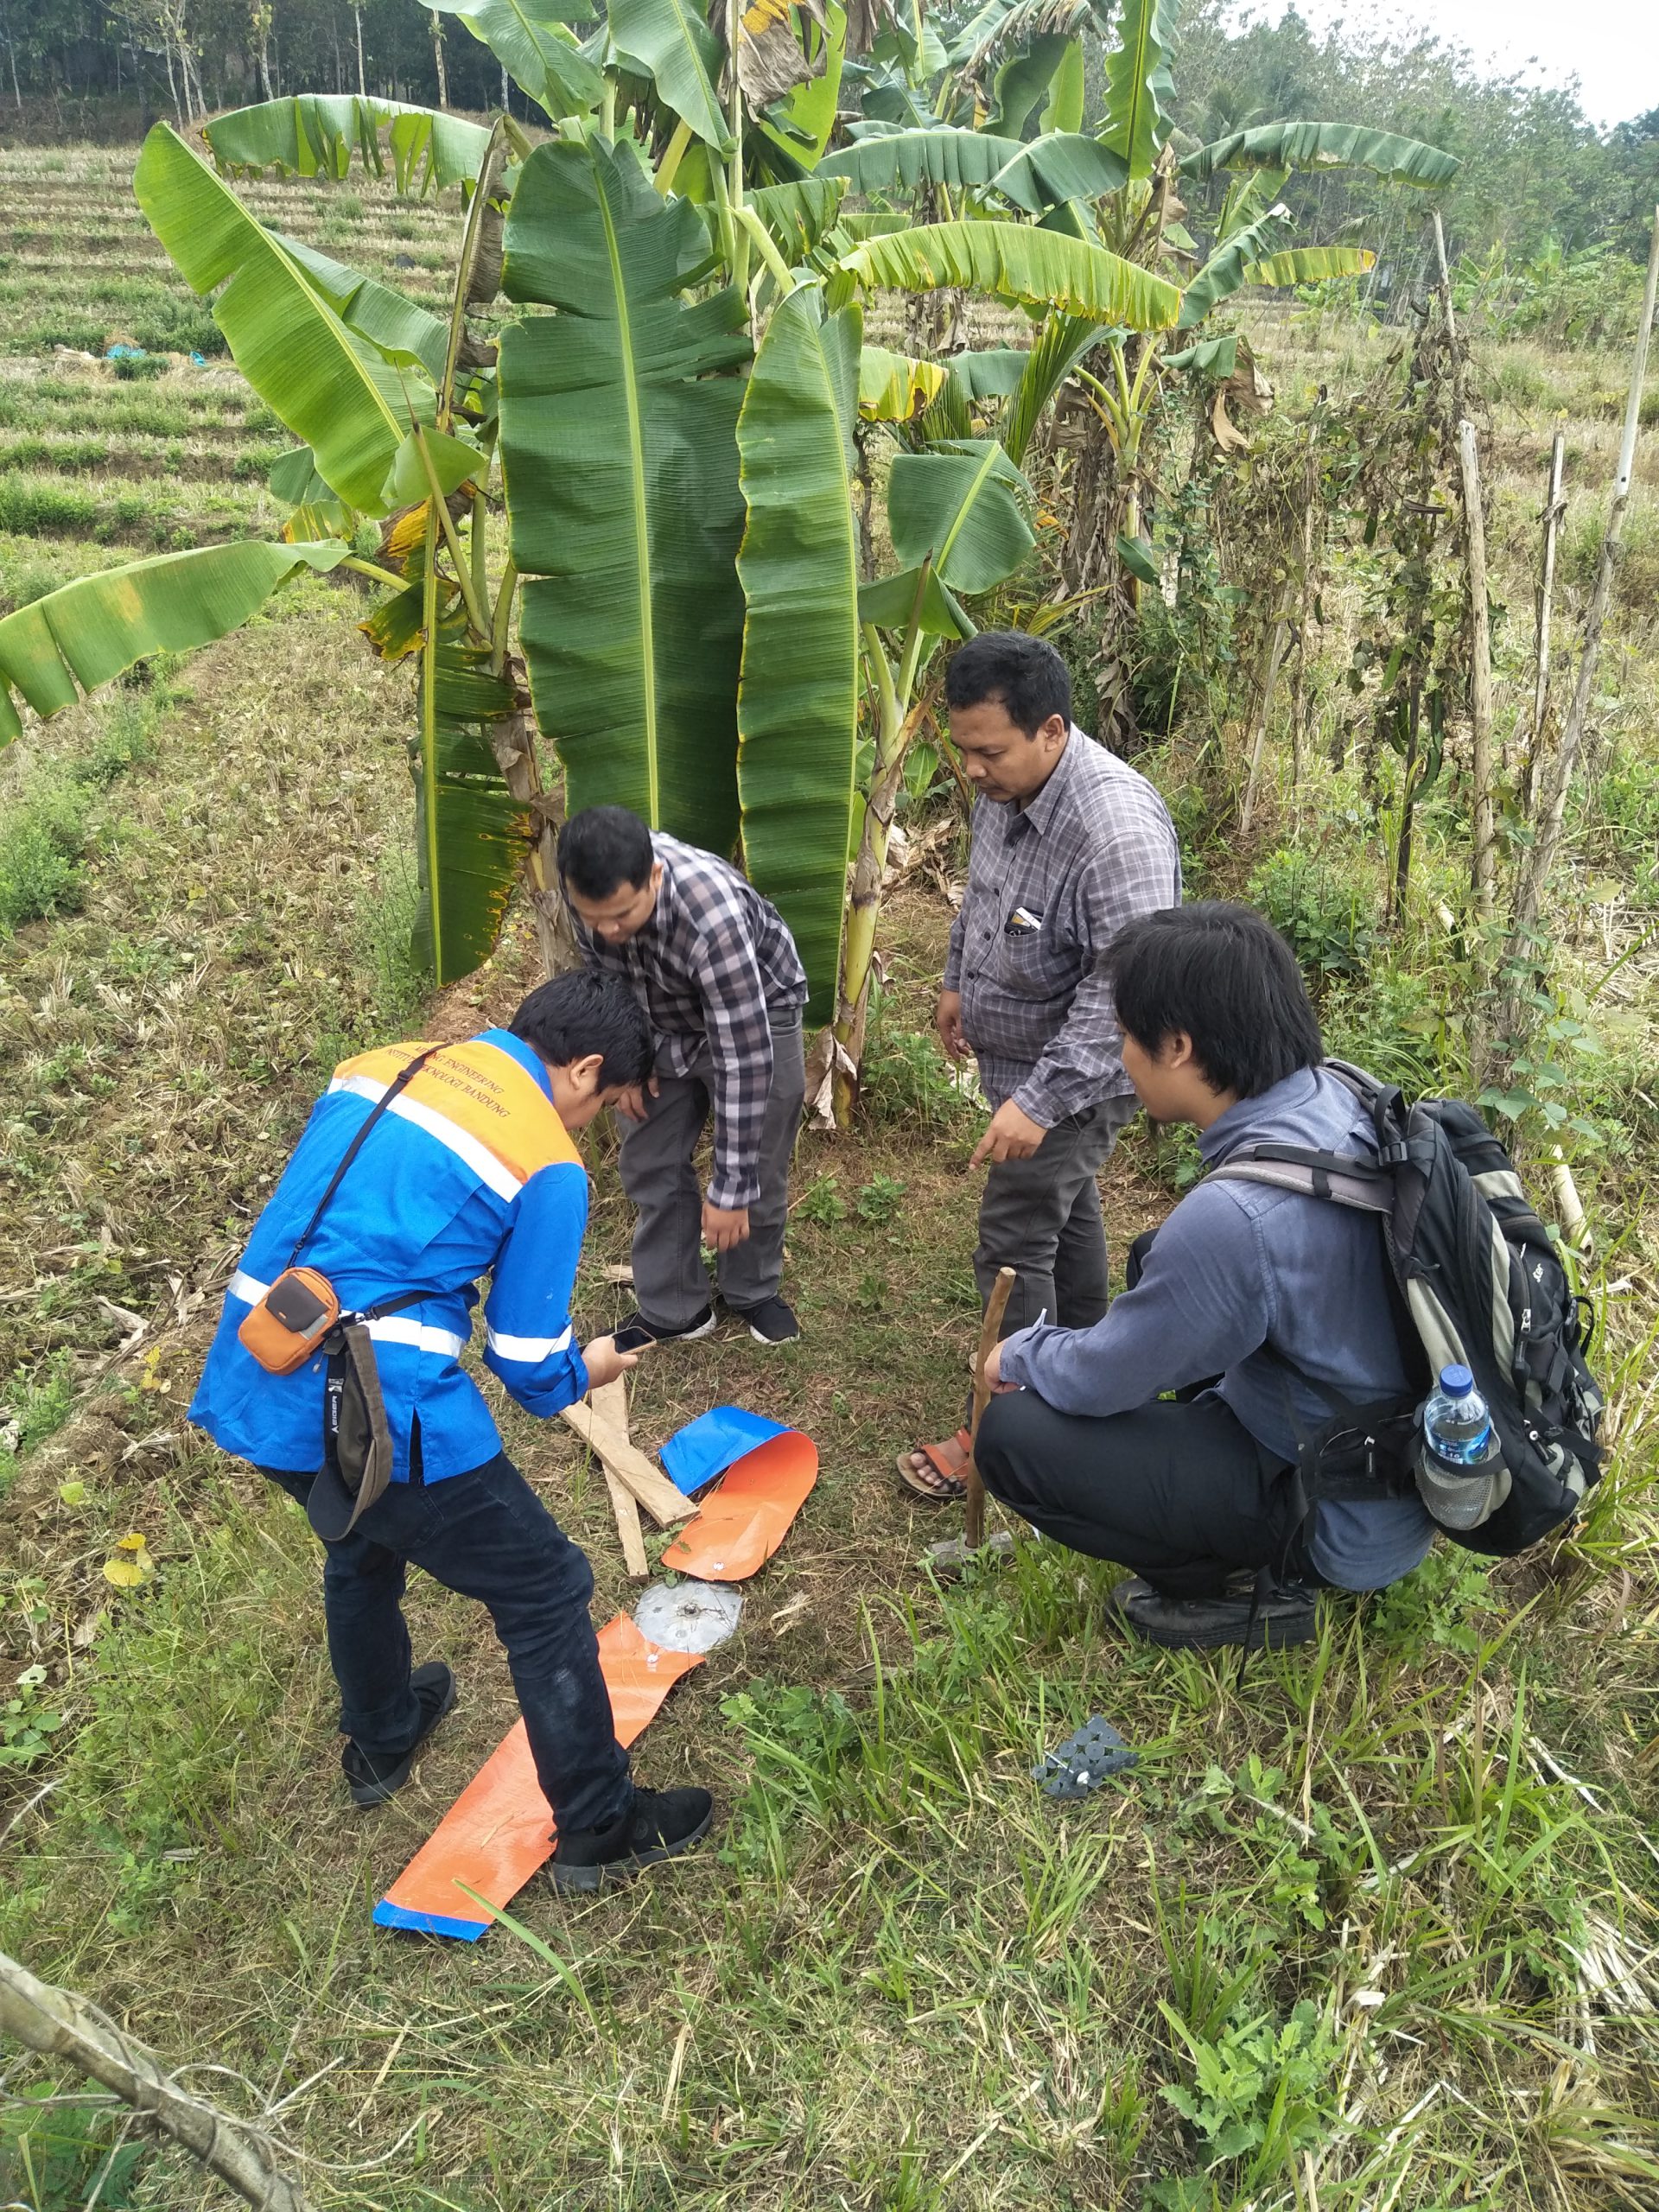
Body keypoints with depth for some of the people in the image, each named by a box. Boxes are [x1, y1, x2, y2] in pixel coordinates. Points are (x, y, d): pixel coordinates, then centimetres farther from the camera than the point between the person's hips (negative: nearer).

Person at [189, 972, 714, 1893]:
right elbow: (530, 1364, -5)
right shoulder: (549, 1166, -9)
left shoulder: (378, 1066, 11)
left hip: (250, 1388, 8)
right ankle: (597, 1829, 26)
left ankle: (379, 1745, 58)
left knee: (363, 1544, 35)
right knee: (545, 1595, 11)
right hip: (380, 1415, -8)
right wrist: (582, 1374, 17)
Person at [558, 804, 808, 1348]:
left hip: (756, 1016, -4)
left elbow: (743, 1058, -38)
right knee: (650, 1168, 6)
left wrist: (730, 1190, -33)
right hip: (660, 1024, 5)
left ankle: (753, 1293, 28)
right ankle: (672, 1311, 21)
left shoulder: (715, 916, -44)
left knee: (758, 1174, 3)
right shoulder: (591, 885, -28)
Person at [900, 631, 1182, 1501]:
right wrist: (958, 979, 23)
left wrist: (1039, 1102, -34)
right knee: (1064, 1205, 24)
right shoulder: (1004, 787, -5)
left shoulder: (1117, 828, -33)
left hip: (1073, 1074, -9)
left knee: (1014, 1244, -3)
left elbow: (1120, 991, -34)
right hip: (1014, 1054, 9)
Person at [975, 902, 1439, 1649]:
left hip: (1346, 1523, -8)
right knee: (1154, 1265, 21)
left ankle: (1242, 1587, 2)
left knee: (1009, 1433, -12)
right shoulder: (1344, 1101, -8)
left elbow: (1101, 1381, -17)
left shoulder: (1234, 1215, -34)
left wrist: (1017, 1356, 4)